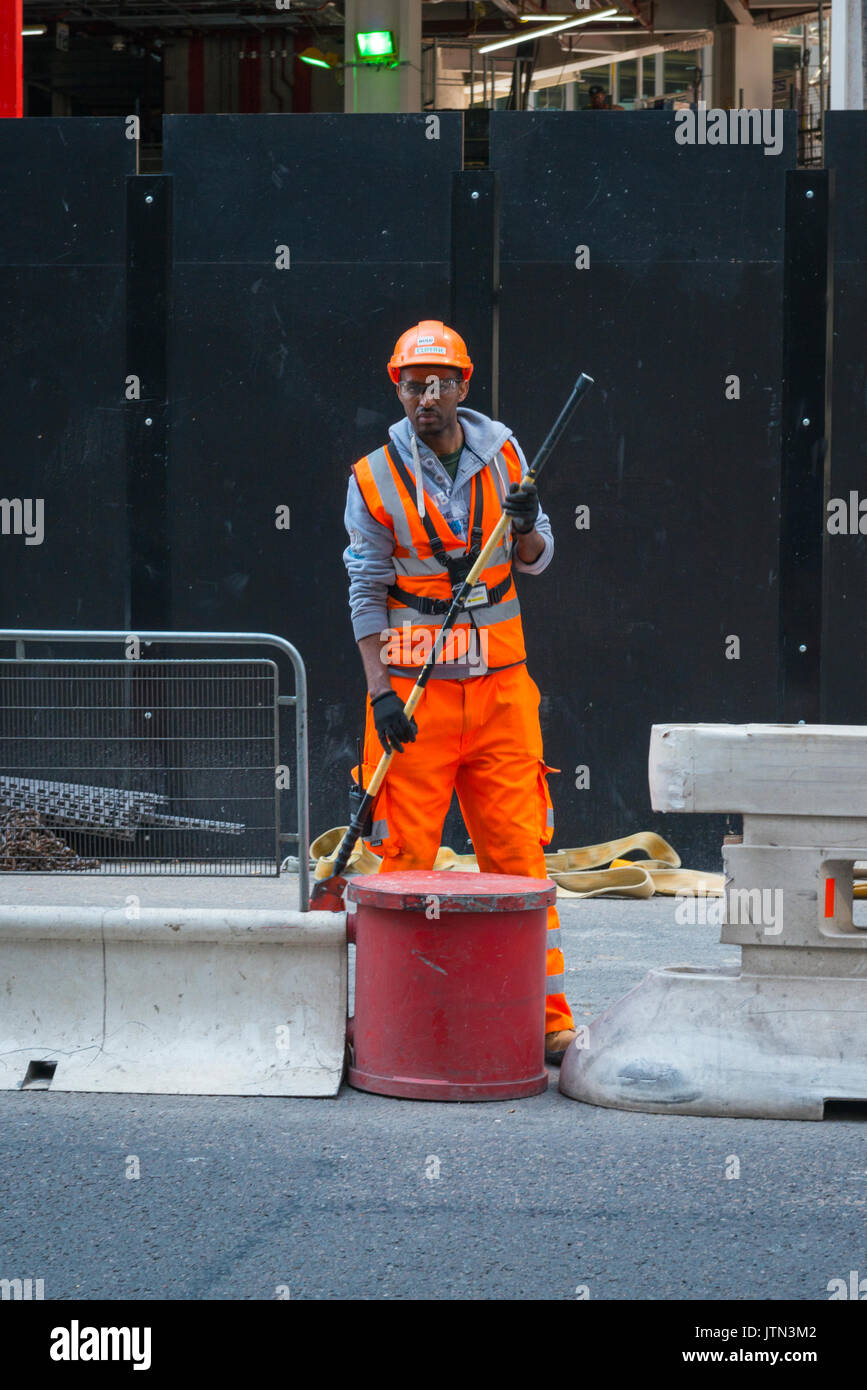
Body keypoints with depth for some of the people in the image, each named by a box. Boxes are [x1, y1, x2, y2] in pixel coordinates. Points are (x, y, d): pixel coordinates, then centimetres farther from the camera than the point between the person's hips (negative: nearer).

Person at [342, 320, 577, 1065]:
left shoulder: (501, 452, 6)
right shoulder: (375, 479, -3)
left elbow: (536, 559, 12)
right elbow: (366, 591, -2)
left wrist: (527, 529, -11)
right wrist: (380, 691, -10)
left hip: (500, 683, 3)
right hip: (415, 689, -2)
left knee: (519, 850, 1)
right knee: (407, 857, -2)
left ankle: (546, 1016, 4)